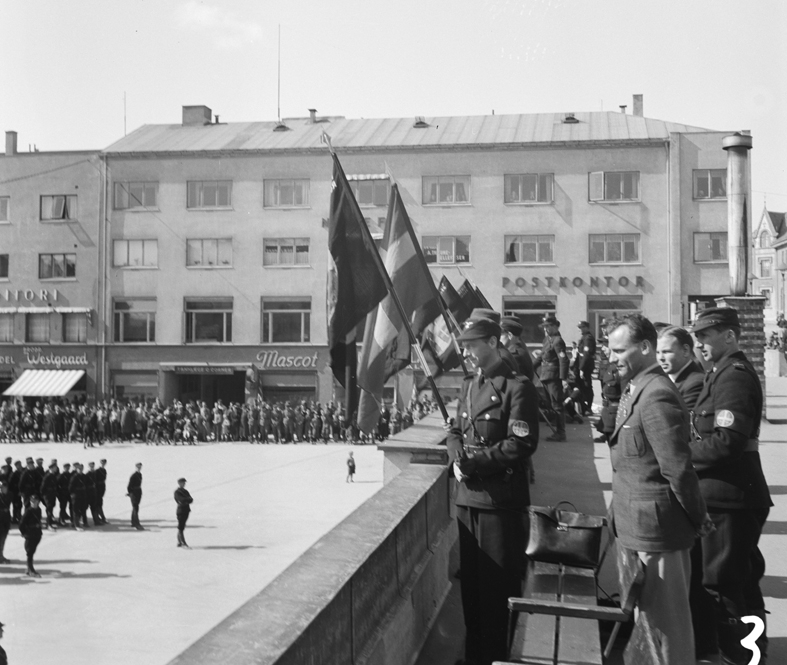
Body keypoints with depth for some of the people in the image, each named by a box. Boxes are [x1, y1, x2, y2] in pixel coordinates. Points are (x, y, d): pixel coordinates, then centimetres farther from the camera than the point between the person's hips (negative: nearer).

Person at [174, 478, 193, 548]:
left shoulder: (185, 491, 15)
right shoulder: (177, 492, -6)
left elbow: (191, 500, 4)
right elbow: (182, 500, -19)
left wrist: (186, 500, -14)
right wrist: (188, 499, -7)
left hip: (186, 510, 7)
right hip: (181, 510, -7)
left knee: (182, 527, 11)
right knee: (180, 528, -7)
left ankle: (179, 543, 16)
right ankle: (183, 543, -11)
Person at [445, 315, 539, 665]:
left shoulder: (517, 387, -12)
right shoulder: (469, 384, 12)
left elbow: (521, 444, -19)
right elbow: (455, 430, 15)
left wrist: (471, 461, -18)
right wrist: (456, 458, -6)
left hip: (501, 500, -7)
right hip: (467, 496, 7)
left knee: (499, 584, 4)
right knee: (470, 578, 17)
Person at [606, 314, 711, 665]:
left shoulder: (657, 396, -23)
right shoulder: (634, 390, 9)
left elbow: (677, 469, -22)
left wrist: (698, 519, -13)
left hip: (655, 528, -10)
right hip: (633, 528, 10)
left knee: (666, 619, 5)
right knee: (639, 613, 22)